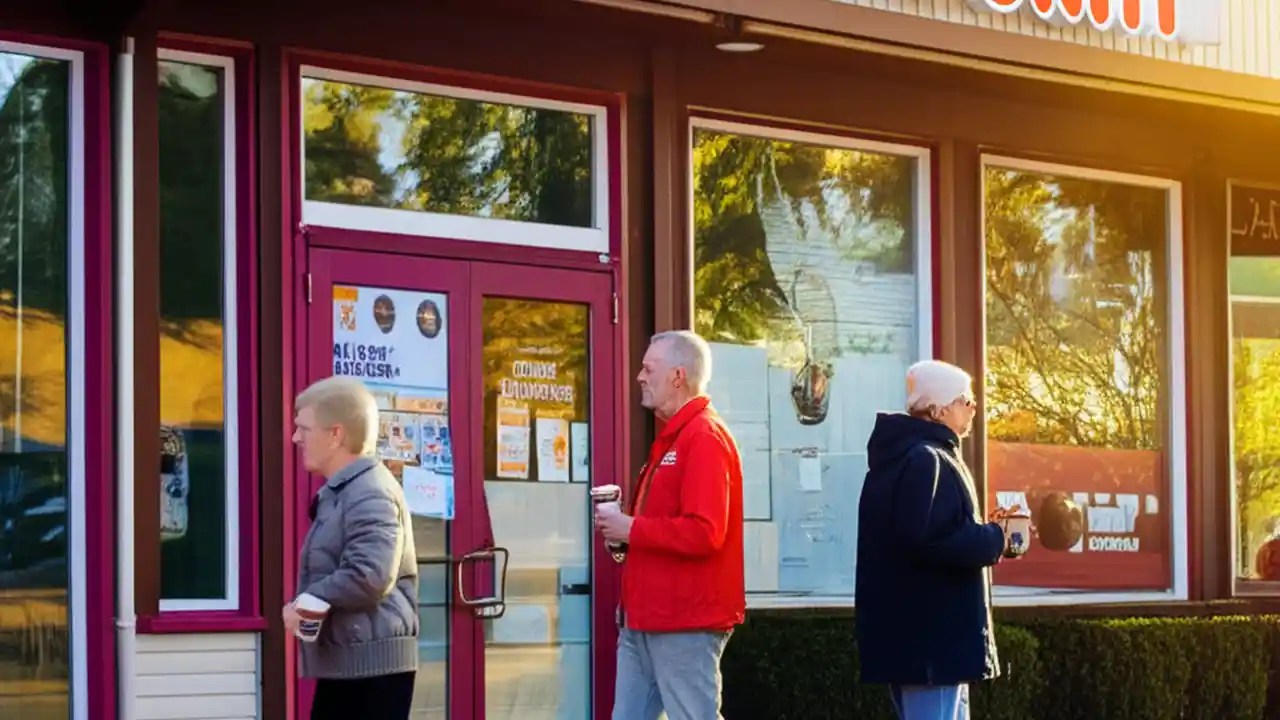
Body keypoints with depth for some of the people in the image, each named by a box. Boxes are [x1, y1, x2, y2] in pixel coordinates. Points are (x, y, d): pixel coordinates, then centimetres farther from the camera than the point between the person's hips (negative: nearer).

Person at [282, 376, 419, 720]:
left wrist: (305, 602, -14)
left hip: (373, 663, -11)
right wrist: (305, 605, 4)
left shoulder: (370, 494, -15)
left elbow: (369, 577, -27)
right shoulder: (339, 493, 17)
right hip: (343, 662, 11)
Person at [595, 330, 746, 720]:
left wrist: (630, 529, -15)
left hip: (686, 622, -10)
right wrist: (621, 524, 4)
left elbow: (704, 533, -24)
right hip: (645, 618, 10)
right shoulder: (672, 437, 19)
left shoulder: (704, 437, -14)